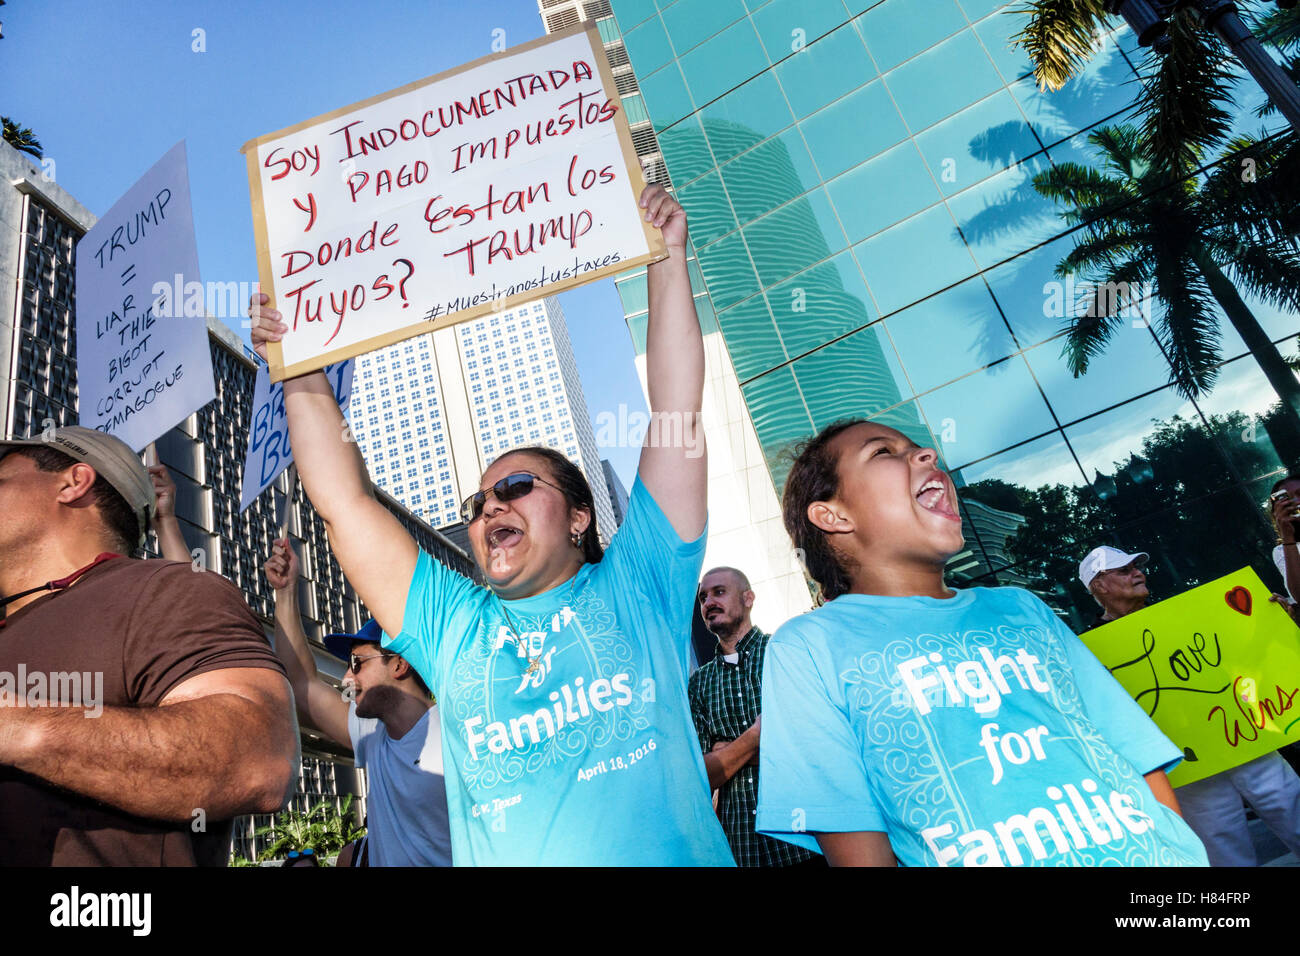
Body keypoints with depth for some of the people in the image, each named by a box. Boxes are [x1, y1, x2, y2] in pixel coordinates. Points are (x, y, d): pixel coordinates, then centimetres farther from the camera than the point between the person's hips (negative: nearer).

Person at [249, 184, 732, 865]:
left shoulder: (634, 591, 7)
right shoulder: (452, 629, 15)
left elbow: (677, 418, 3)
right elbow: (342, 500, 14)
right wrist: (305, 379, 10)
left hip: (672, 855, -2)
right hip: (503, 856, 3)